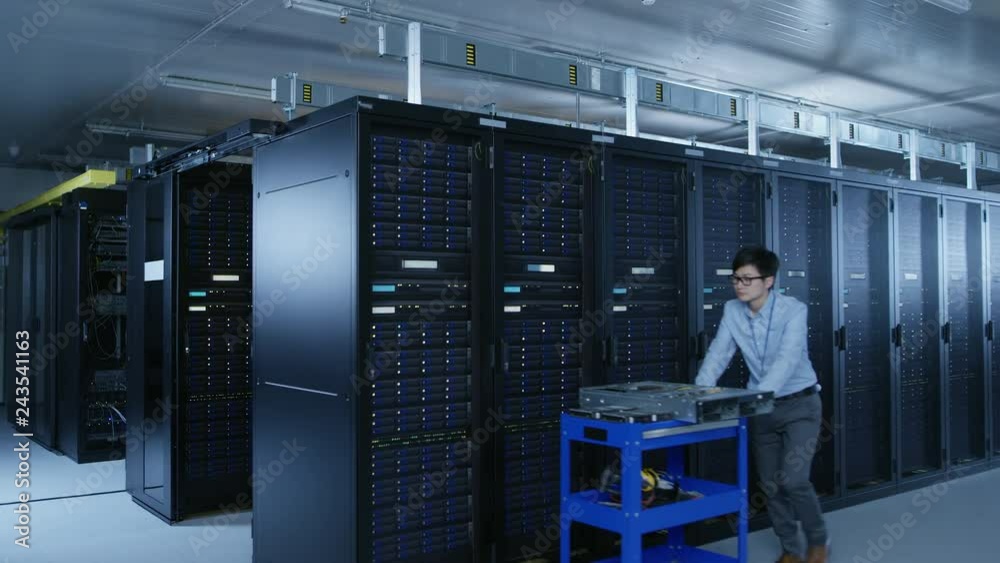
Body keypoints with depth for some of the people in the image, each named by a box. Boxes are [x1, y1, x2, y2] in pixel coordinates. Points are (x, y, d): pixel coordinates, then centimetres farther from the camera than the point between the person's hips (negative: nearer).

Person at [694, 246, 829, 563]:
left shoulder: (793, 310, -20)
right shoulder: (732, 311, -4)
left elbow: (788, 359, -32)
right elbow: (718, 353, -7)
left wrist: (757, 395, -45)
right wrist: (700, 391, -23)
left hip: (799, 404, -5)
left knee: (793, 479, -13)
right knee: (771, 484, 8)